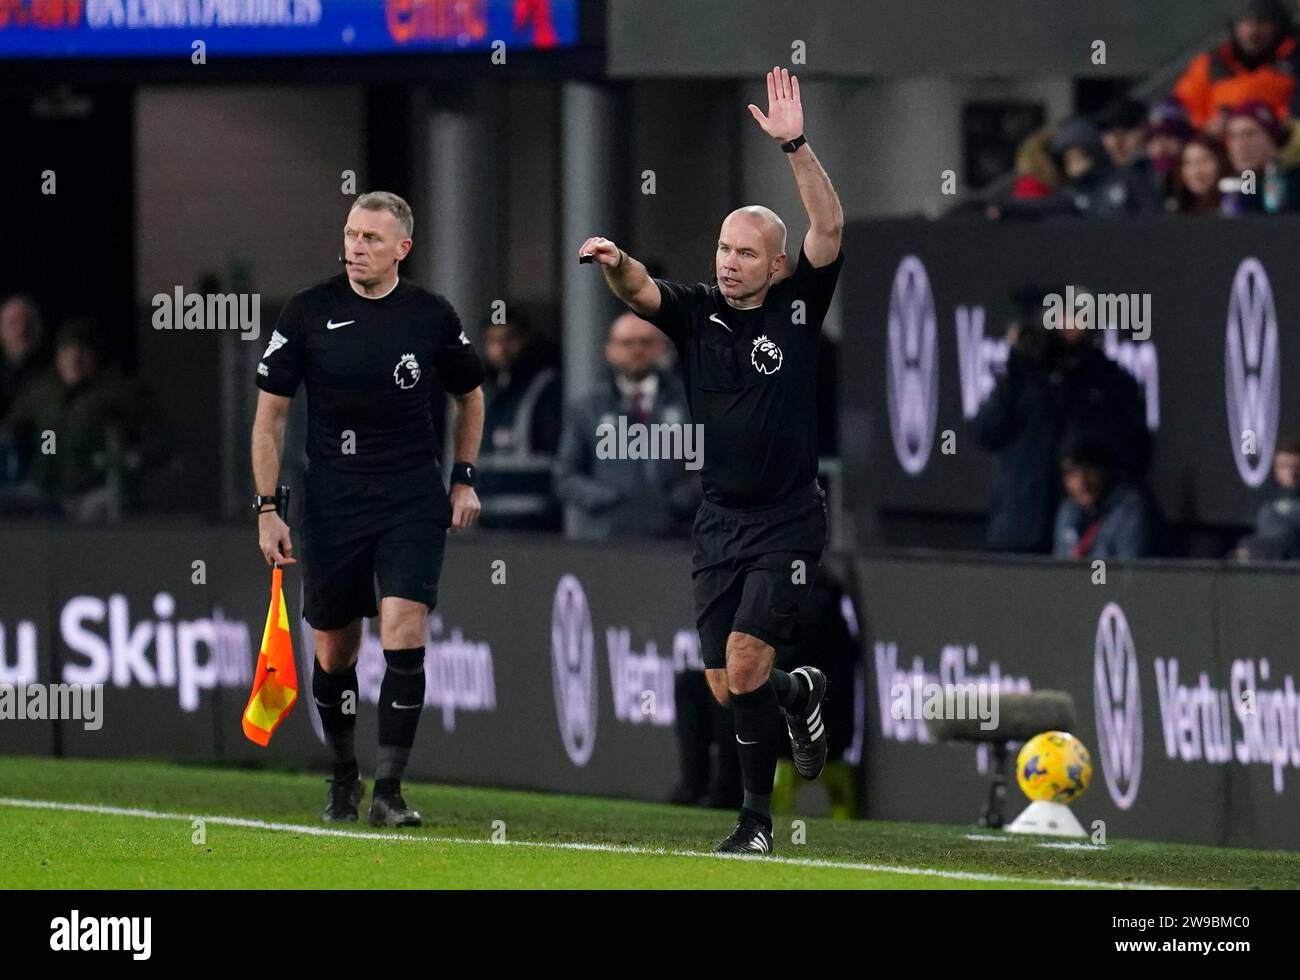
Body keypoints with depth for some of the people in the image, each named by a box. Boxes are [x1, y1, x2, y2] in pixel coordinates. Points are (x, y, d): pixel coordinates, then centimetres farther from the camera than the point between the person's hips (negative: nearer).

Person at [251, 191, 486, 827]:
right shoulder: (308, 313, -3)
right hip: (333, 504, 1)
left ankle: (389, 791, -11)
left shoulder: (431, 316, -1)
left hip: (414, 501, -1)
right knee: (334, 651, 7)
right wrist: (267, 508, -3)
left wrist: (464, 478, 10)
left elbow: (470, 396, 18)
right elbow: (270, 413, 2)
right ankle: (343, 777, 30)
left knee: (404, 637, -16)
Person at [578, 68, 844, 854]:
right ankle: (802, 694, 39)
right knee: (725, 687, 6)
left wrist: (796, 145, -28)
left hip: (789, 519, -4)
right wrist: (617, 265, -41)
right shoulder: (696, 312, 1)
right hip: (721, 518, 4)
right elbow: (642, 291, -18)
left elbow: (830, 229, -17)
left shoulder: (797, 309, -5)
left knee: (744, 664, -16)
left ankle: (758, 819, -1)